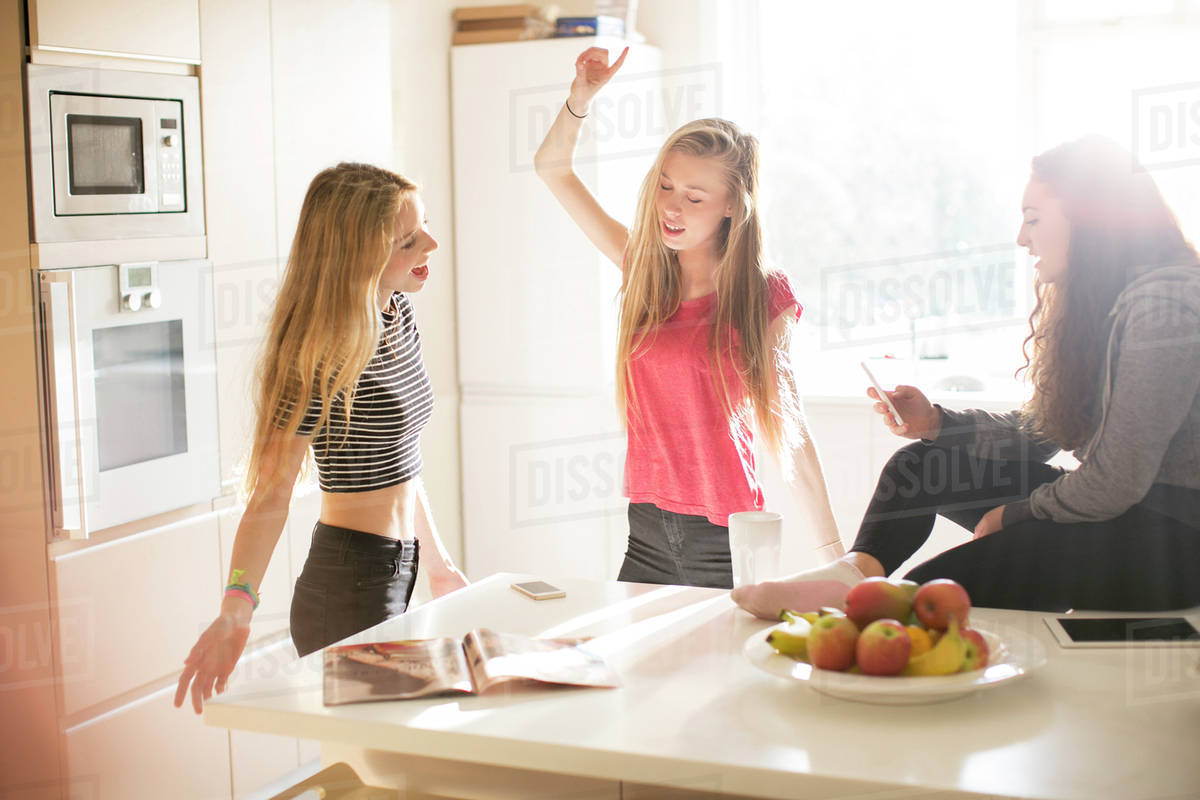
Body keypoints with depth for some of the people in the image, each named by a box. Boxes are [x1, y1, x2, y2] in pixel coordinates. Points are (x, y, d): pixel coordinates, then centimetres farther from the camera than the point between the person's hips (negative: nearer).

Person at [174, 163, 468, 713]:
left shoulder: (399, 314, 5)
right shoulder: (323, 356, -20)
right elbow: (271, 494, -25)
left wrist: (438, 564, 21)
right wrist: (236, 609, -38)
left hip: (398, 577, 9)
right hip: (349, 592, -8)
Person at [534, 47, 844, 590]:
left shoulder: (763, 299, -6)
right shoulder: (644, 270, 5)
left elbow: (787, 432, -2)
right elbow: (553, 169, 10)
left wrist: (832, 553, -1)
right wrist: (580, 98, -6)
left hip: (726, 543, -4)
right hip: (647, 534, 4)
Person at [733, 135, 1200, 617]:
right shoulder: (1089, 304, 12)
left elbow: (1115, 482, -23)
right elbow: (1034, 433, 11)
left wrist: (1012, 514, -7)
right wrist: (935, 423, -3)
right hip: (1118, 508, 9)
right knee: (923, 464, 0)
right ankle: (856, 569, -19)